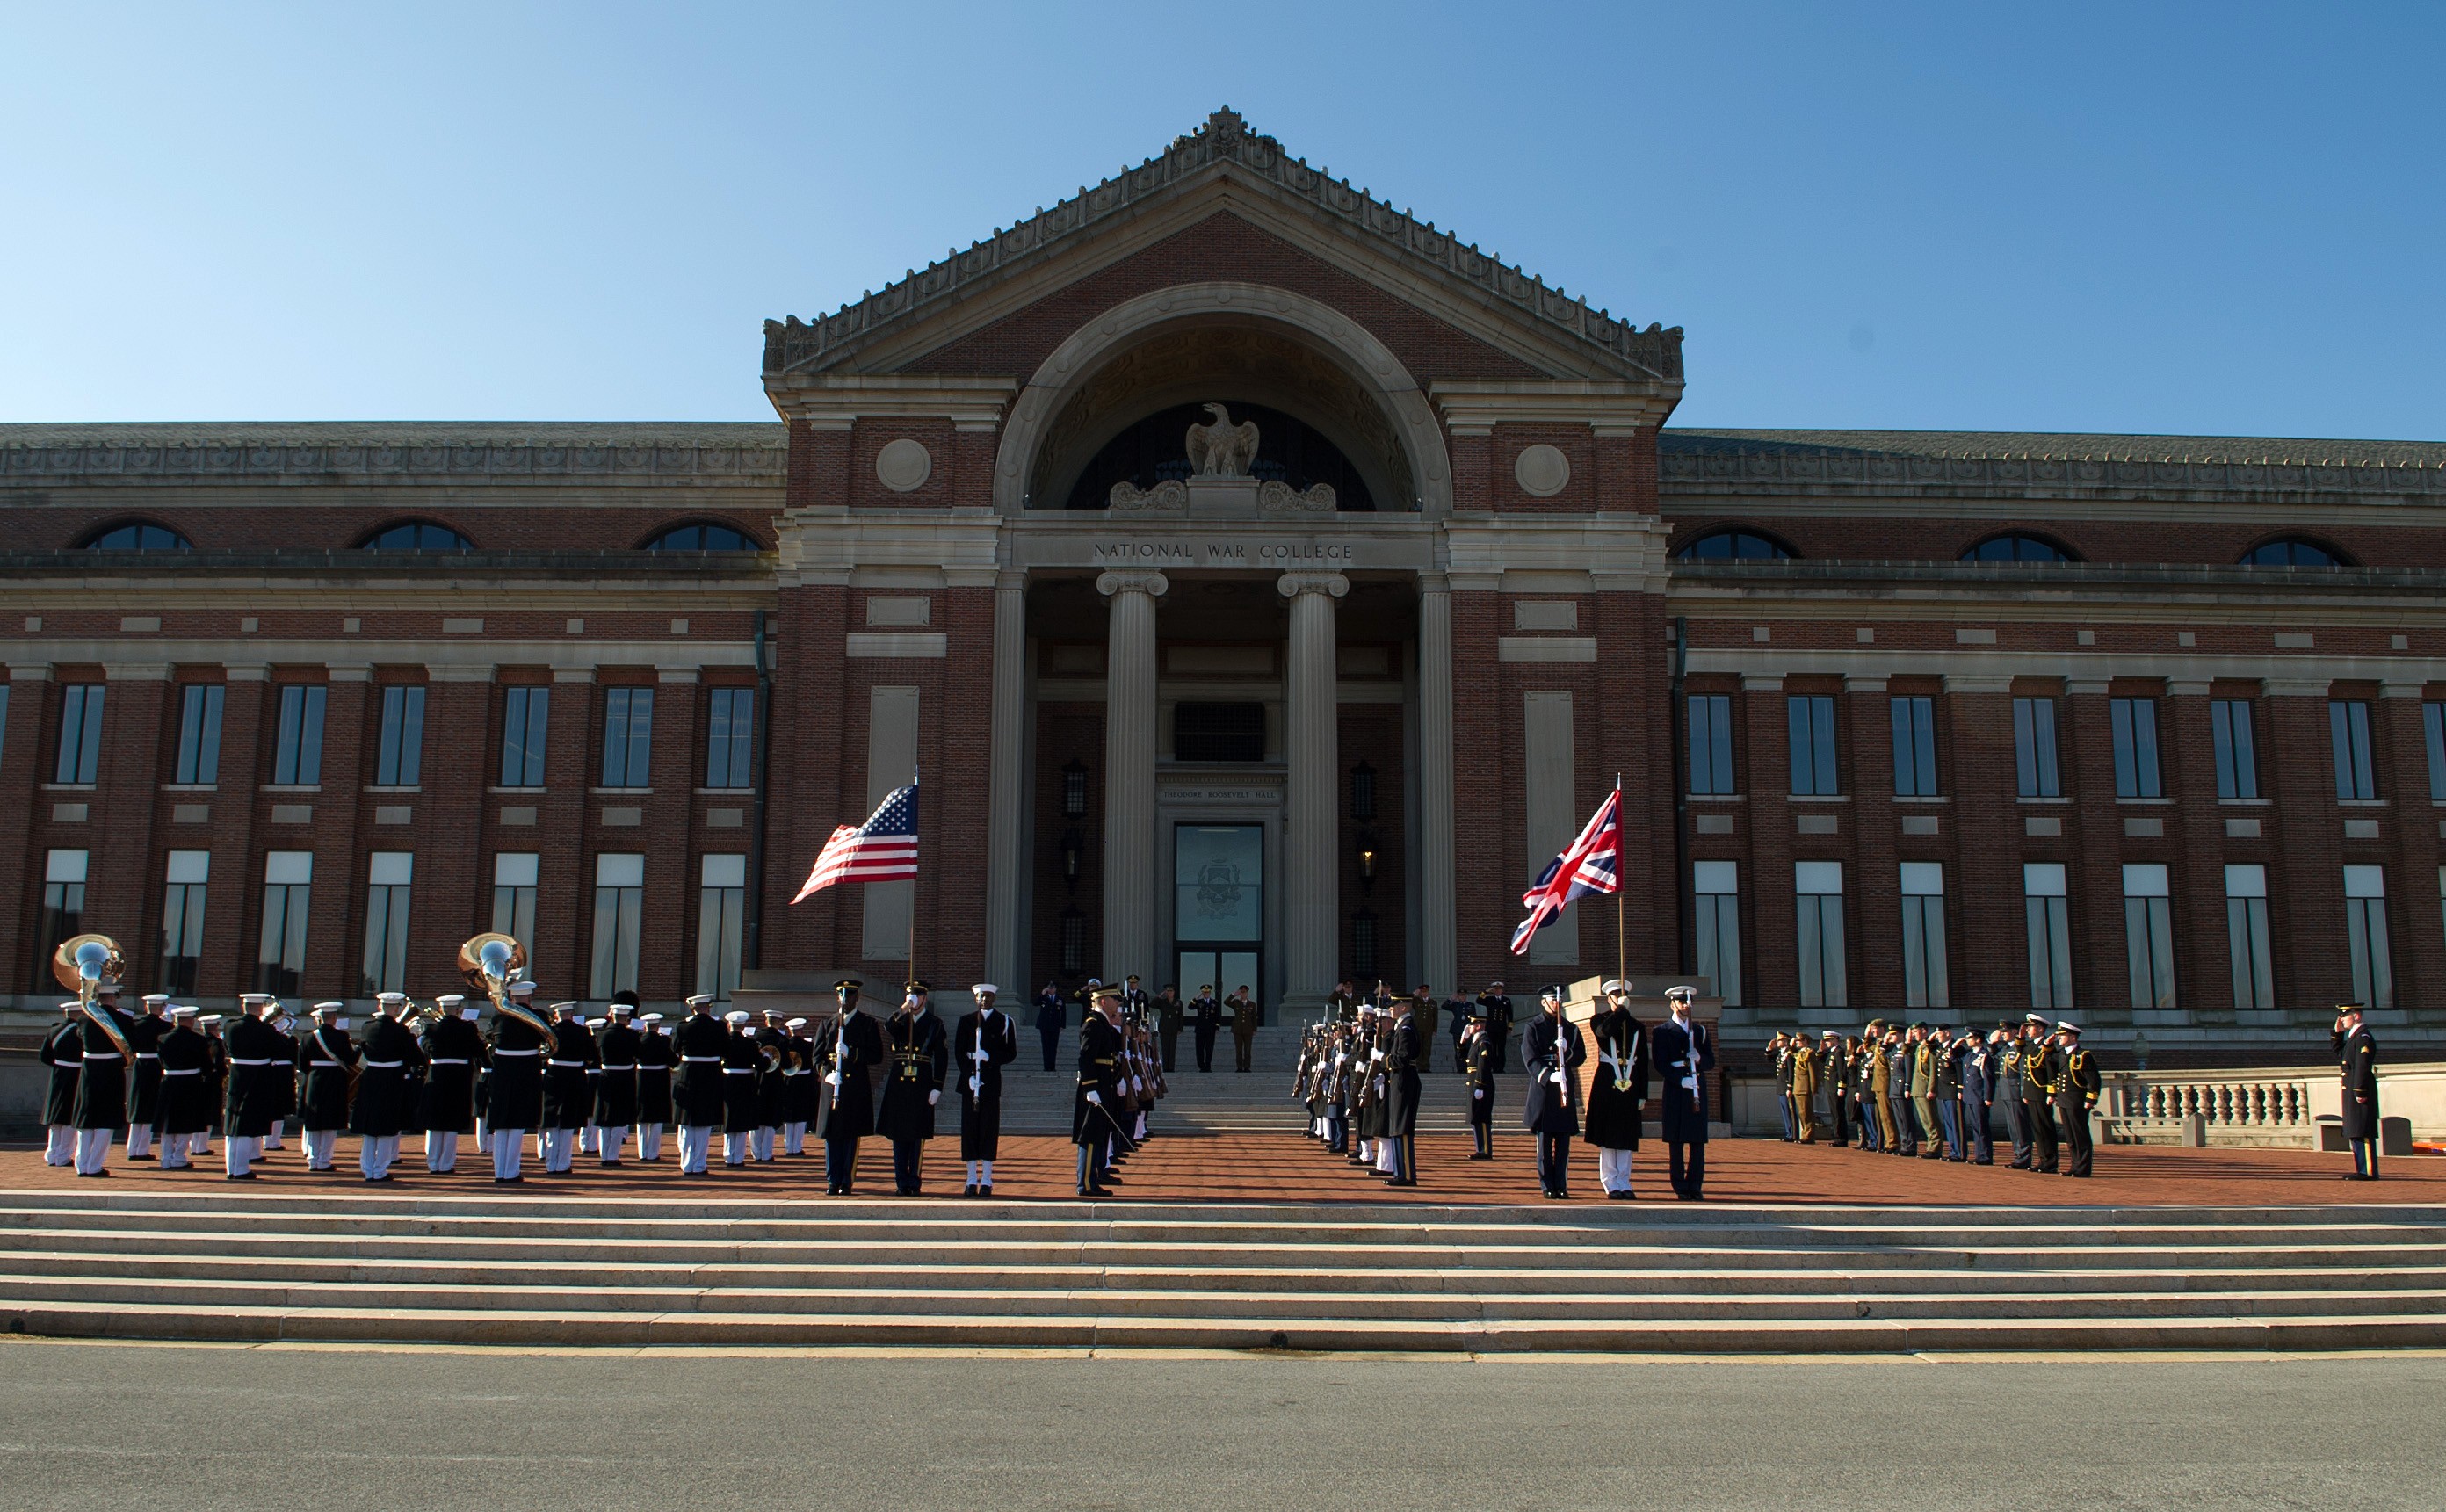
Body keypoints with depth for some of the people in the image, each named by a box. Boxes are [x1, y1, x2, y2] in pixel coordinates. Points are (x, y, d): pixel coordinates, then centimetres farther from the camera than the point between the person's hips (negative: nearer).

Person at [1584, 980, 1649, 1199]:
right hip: (1606, 1086, -3)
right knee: (1607, 1138, -1)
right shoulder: (1599, 1020, 6)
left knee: (1627, 1139, 5)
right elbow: (1605, 1030, -21)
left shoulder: (1638, 1027, 15)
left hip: (1630, 1089, 3)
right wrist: (1622, 1009, -10)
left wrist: (1643, 1096, 7)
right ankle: (1611, 1185, 3)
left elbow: (1643, 1064, 13)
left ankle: (1624, 1184, 11)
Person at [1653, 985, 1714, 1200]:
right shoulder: (1662, 1031, 4)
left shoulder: (1701, 1030, 17)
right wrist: (1681, 1080, -17)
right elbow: (1660, 1064, -5)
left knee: (1698, 1141, 0)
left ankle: (1695, 1187, 5)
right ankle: (1681, 1188, 2)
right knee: (1676, 1142, -2)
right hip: (1675, 1091, -3)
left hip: (1698, 1090, 3)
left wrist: (1699, 1058, -9)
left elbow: (1711, 1062, 13)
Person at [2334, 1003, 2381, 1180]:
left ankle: (2369, 1172, -8)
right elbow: (2338, 1052, 27)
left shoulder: (2364, 1037, -13)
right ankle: (2363, 1170, 14)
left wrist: (2359, 1092, -23)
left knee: (2363, 1132, -9)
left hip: (2361, 1091, -10)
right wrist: (2337, 1032, 15)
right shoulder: (2353, 1036, 17)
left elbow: (2362, 1066, -20)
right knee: (2356, 1132, 11)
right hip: (2352, 1091, 10)